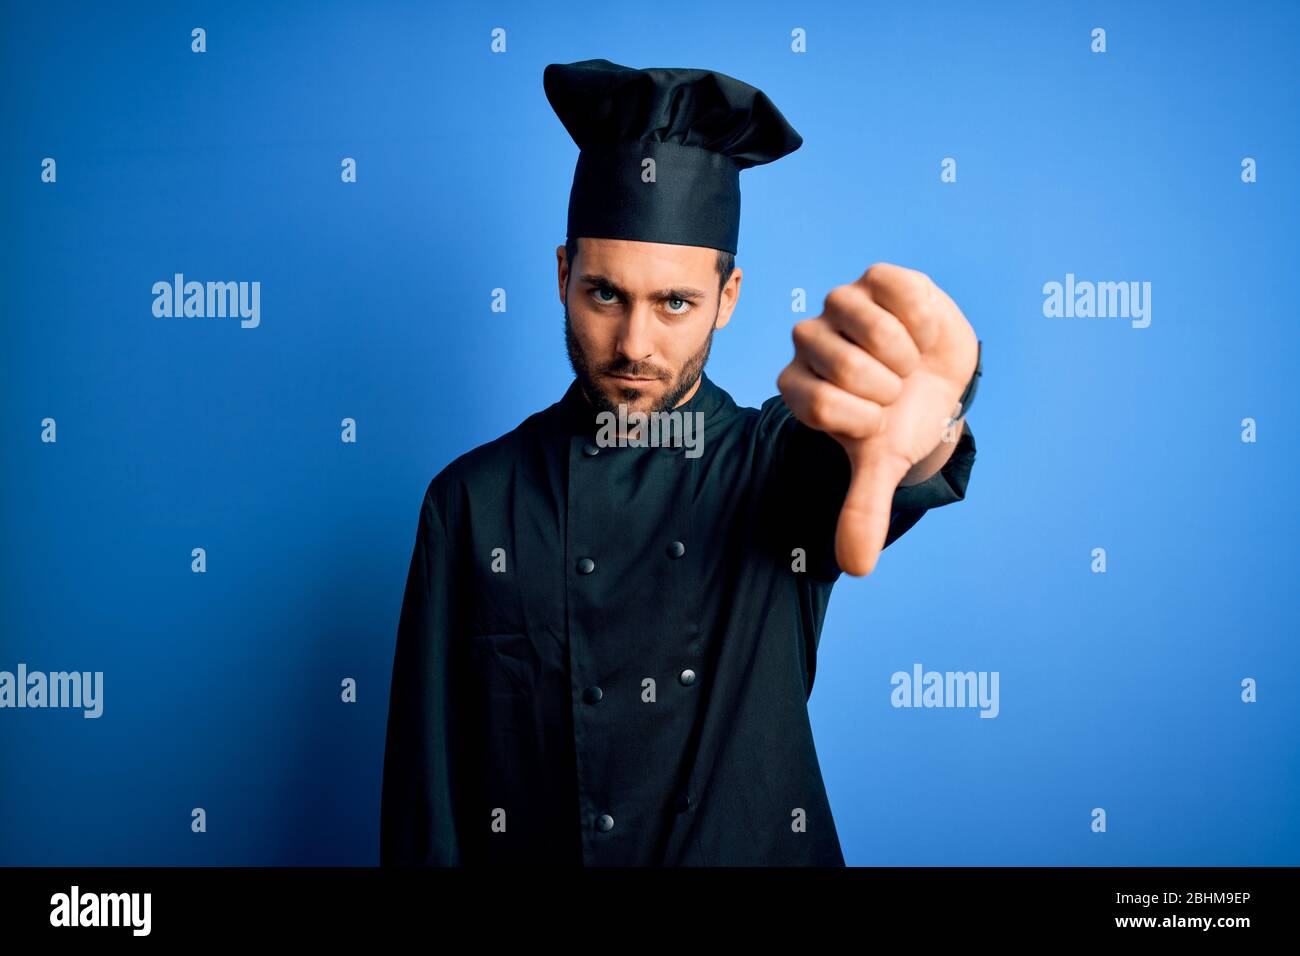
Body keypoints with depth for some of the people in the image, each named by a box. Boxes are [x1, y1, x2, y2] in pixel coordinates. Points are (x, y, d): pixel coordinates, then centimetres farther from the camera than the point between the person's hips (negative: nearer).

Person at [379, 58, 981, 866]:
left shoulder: (785, 465, -10)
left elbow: (898, 474, -33)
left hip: (760, 847, 0)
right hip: (527, 847, 0)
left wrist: (920, 414, -54)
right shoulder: (472, 502, -9)